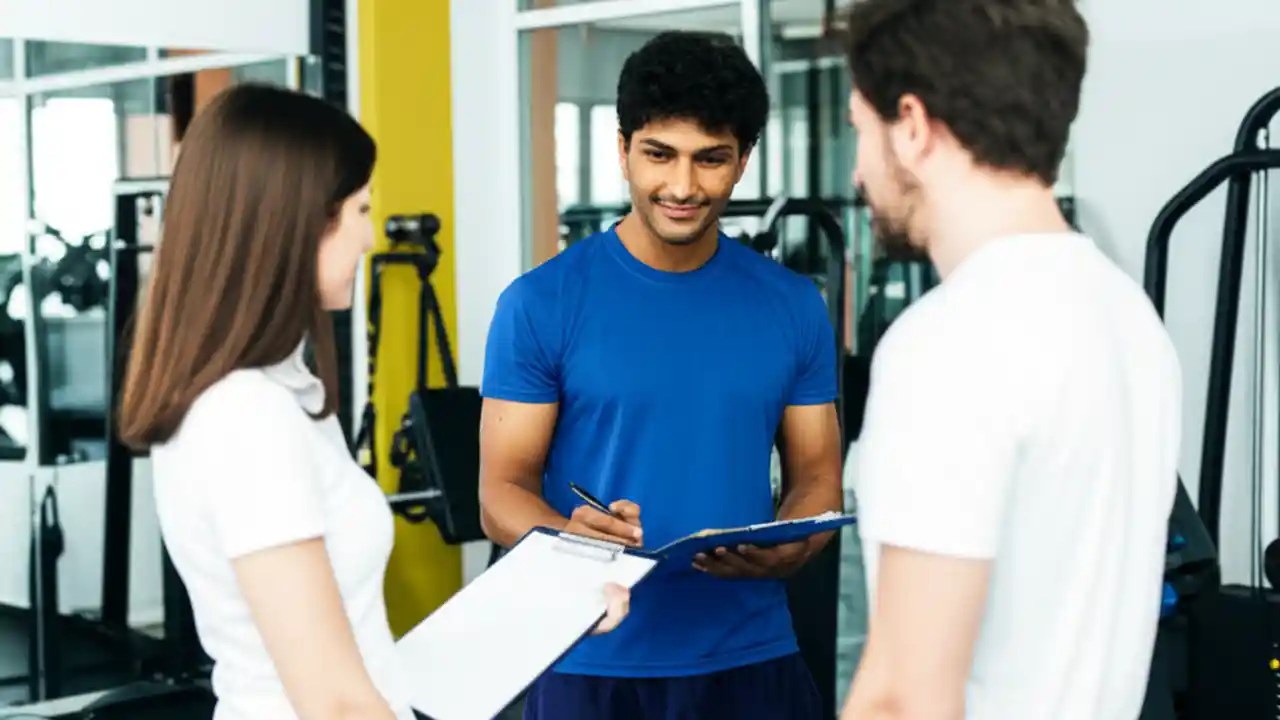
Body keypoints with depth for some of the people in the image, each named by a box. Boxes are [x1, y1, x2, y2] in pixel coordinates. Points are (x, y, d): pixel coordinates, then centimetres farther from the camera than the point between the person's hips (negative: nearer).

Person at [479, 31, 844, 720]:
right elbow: (503, 490, -5)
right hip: (592, 663, -2)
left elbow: (817, 477, 6)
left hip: (753, 659, 2)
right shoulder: (542, 302, -6)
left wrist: (781, 551, -15)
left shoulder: (793, 306, 2)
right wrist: (569, 535, -25)